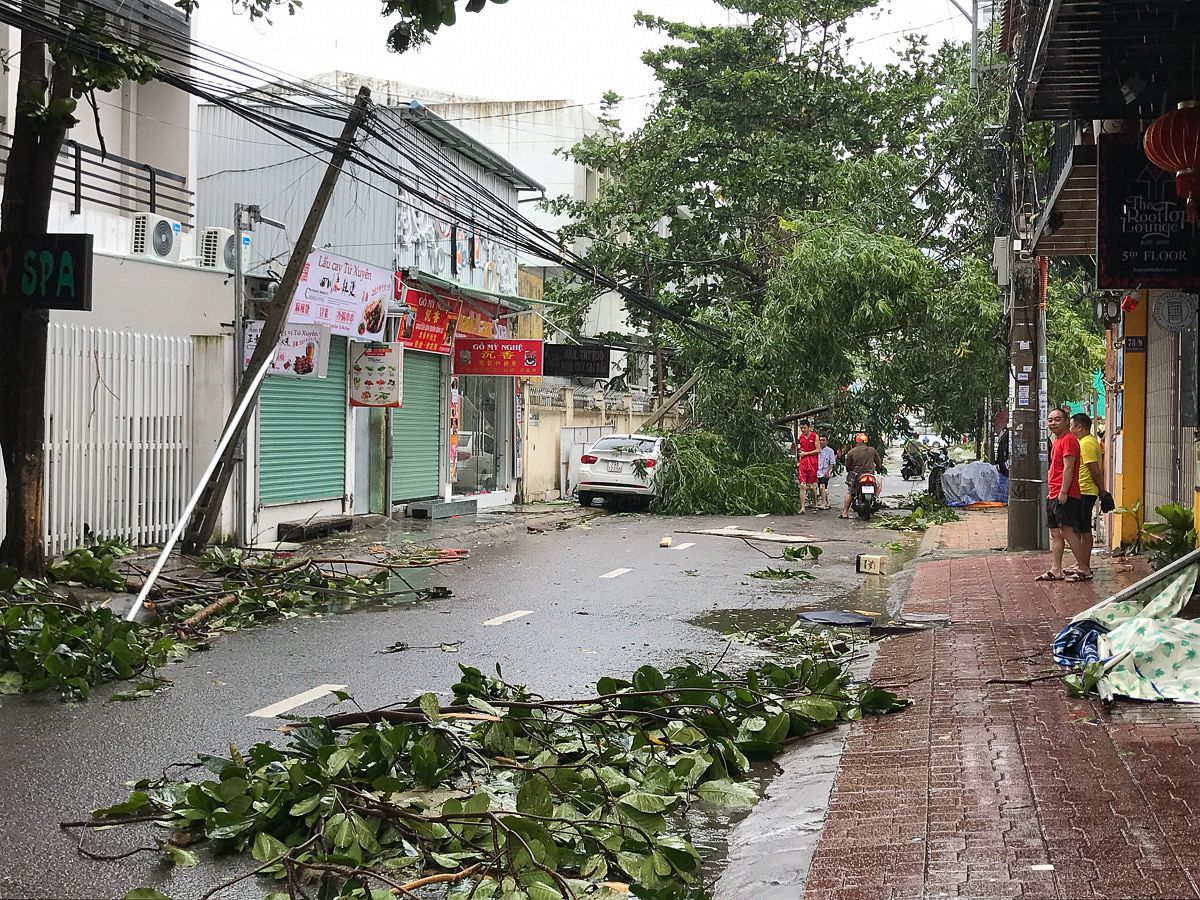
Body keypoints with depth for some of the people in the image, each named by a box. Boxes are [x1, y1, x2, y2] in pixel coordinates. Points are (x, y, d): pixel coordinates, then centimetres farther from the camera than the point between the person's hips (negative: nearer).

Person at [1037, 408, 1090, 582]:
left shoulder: (1069, 440, -11)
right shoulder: (1057, 441, 19)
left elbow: (1068, 468, -18)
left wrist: (1063, 492, -22)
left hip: (1065, 496, -10)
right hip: (1053, 495, 10)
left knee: (1068, 531, -10)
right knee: (1055, 533, 9)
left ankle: (1084, 569, -5)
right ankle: (1055, 570, 11)